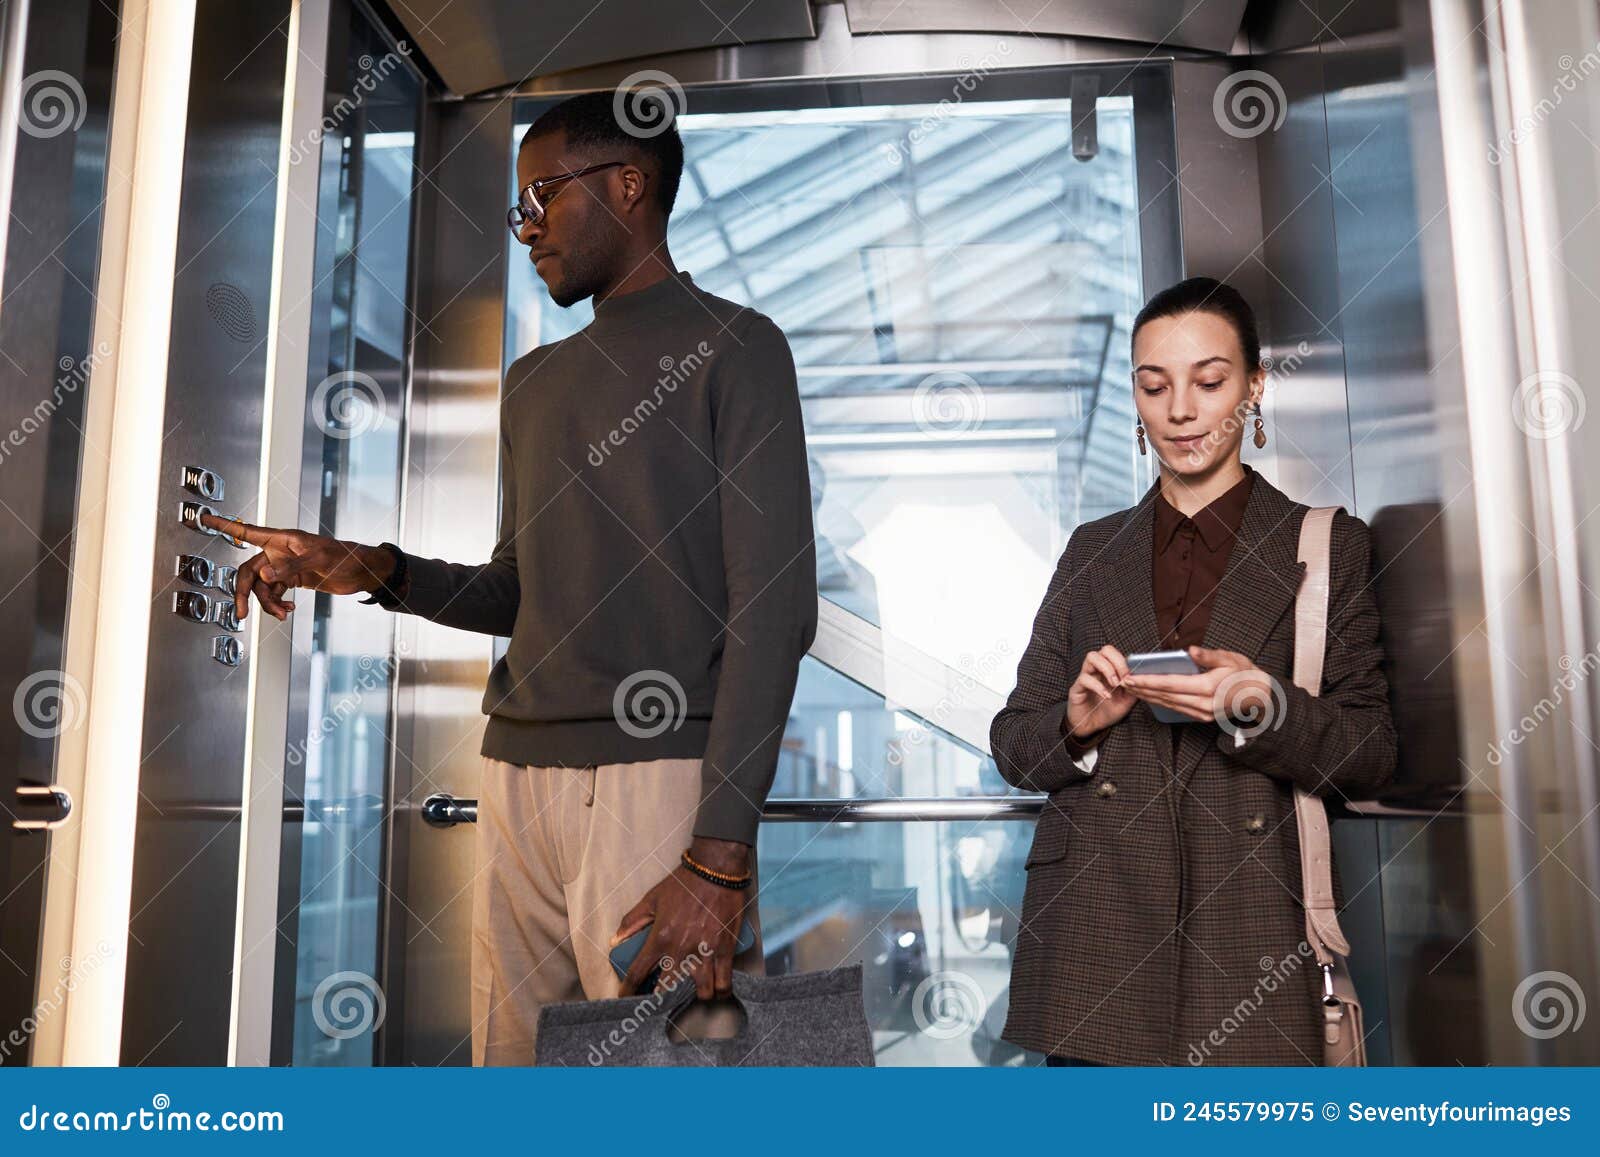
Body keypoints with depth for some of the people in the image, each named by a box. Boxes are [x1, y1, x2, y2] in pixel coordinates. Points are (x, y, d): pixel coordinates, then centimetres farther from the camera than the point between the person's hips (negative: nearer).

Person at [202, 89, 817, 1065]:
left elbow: (774, 608, -10)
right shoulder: (533, 381, 21)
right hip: (517, 775, 7)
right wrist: (376, 572, 7)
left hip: (657, 775, -6)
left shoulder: (732, 349, 0)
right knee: (509, 1055, 9)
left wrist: (720, 855, -18)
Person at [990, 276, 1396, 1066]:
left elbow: (1370, 757, 2)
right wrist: (1077, 724, -10)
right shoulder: (1093, 551, 13)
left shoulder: (1328, 545, 8)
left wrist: (1259, 705, -17)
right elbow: (1012, 746, 12)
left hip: (1252, 947, -1)